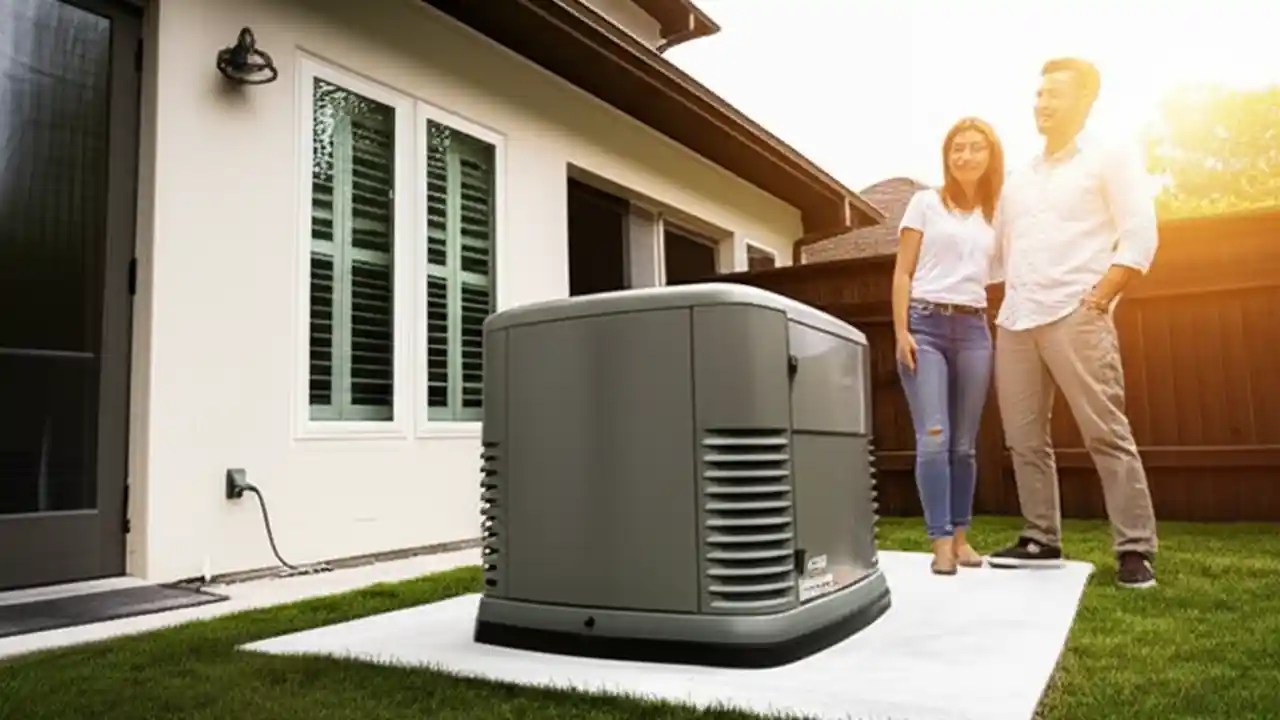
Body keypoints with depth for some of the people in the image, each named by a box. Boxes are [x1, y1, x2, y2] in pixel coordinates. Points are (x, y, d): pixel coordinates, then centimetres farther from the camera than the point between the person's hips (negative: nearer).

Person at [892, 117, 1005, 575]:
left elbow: (1000, 276, 17)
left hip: (974, 330, 3)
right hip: (925, 323, -3)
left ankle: (960, 536, 12)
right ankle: (941, 542, -7)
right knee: (933, 438, -11)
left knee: (965, 444, 3)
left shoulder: (995, 215, 17)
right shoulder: (925, 202, 7)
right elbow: (903, 272, 2)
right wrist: (901, 331, -7)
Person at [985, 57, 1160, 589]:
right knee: (1024, 439, 5)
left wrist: (1097, 300, -10)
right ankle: (1041, 540, 13)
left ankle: (1135, 550, -2)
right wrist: (1006, 305, 10)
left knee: (1106, 434, -8)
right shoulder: (1019, 180, 22)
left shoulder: (1110, 160, 7)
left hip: (1074, 318, -5)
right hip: (1014, 322, 6)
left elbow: (1140, 236, -2)